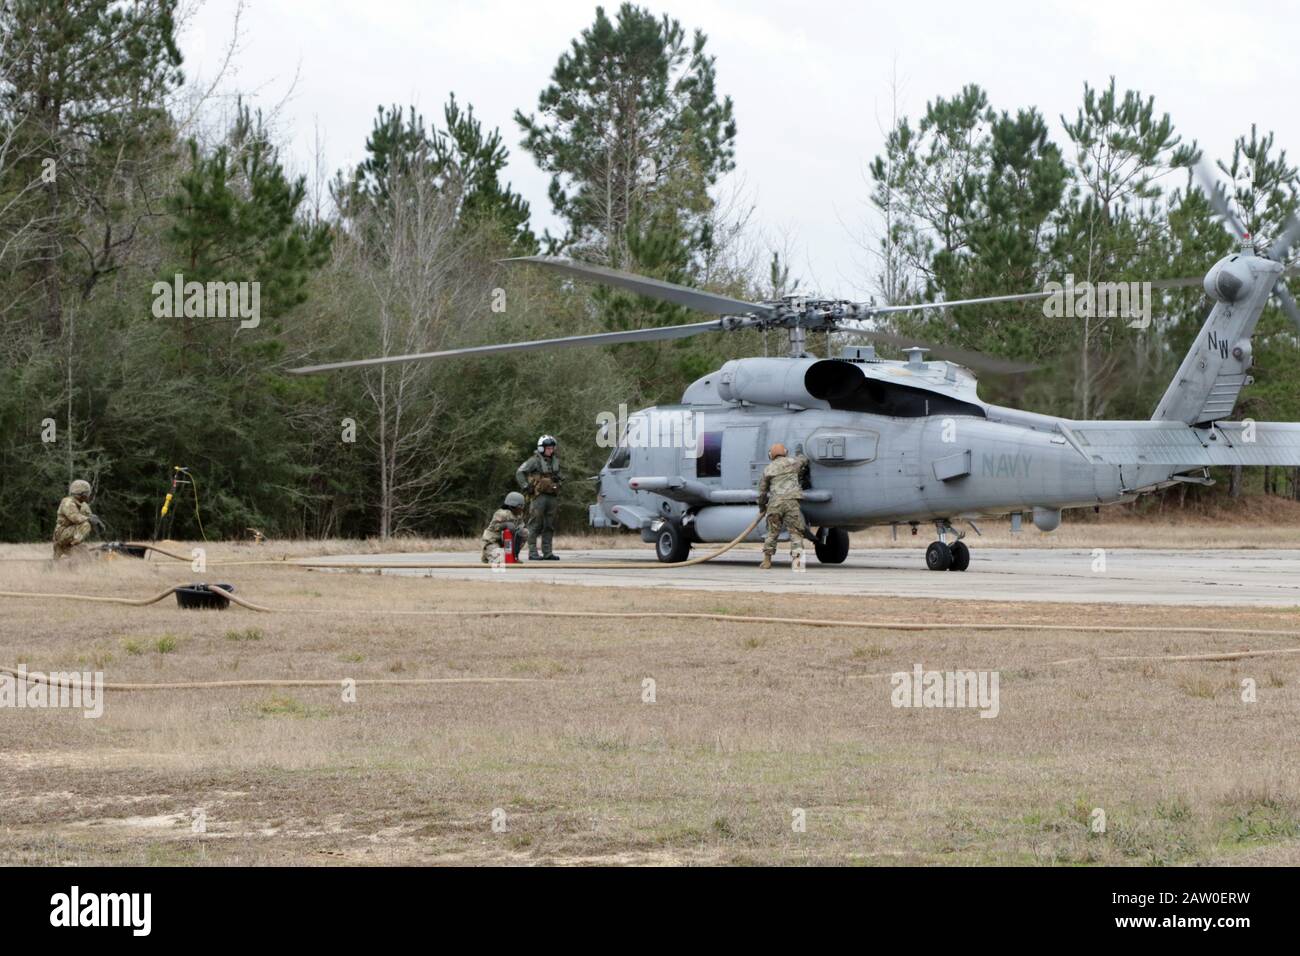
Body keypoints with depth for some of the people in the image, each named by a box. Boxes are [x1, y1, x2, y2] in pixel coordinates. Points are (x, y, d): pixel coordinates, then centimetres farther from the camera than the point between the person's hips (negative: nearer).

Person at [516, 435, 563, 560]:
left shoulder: (555, 461, 15)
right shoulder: (535, 461, -5)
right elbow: (520, 473, -7)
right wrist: (525, 487, -15)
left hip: (552, 497, 7)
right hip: (539, 497, -7)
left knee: (549, 526, 8)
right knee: (535, 525, -6)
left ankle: (547, 552, 12)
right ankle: (532, 553, -6)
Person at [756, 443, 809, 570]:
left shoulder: (768, 469, 13)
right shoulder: (793, 462, 12)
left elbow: (762, 491, 17)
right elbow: (804, 458, 35)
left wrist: (762, 506, 31)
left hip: (775, 502, 1)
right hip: (791, 500, -1)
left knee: (773, 532, 12)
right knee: (795, 532, 0)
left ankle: (767, 559, 11)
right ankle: (797, 558, -14)